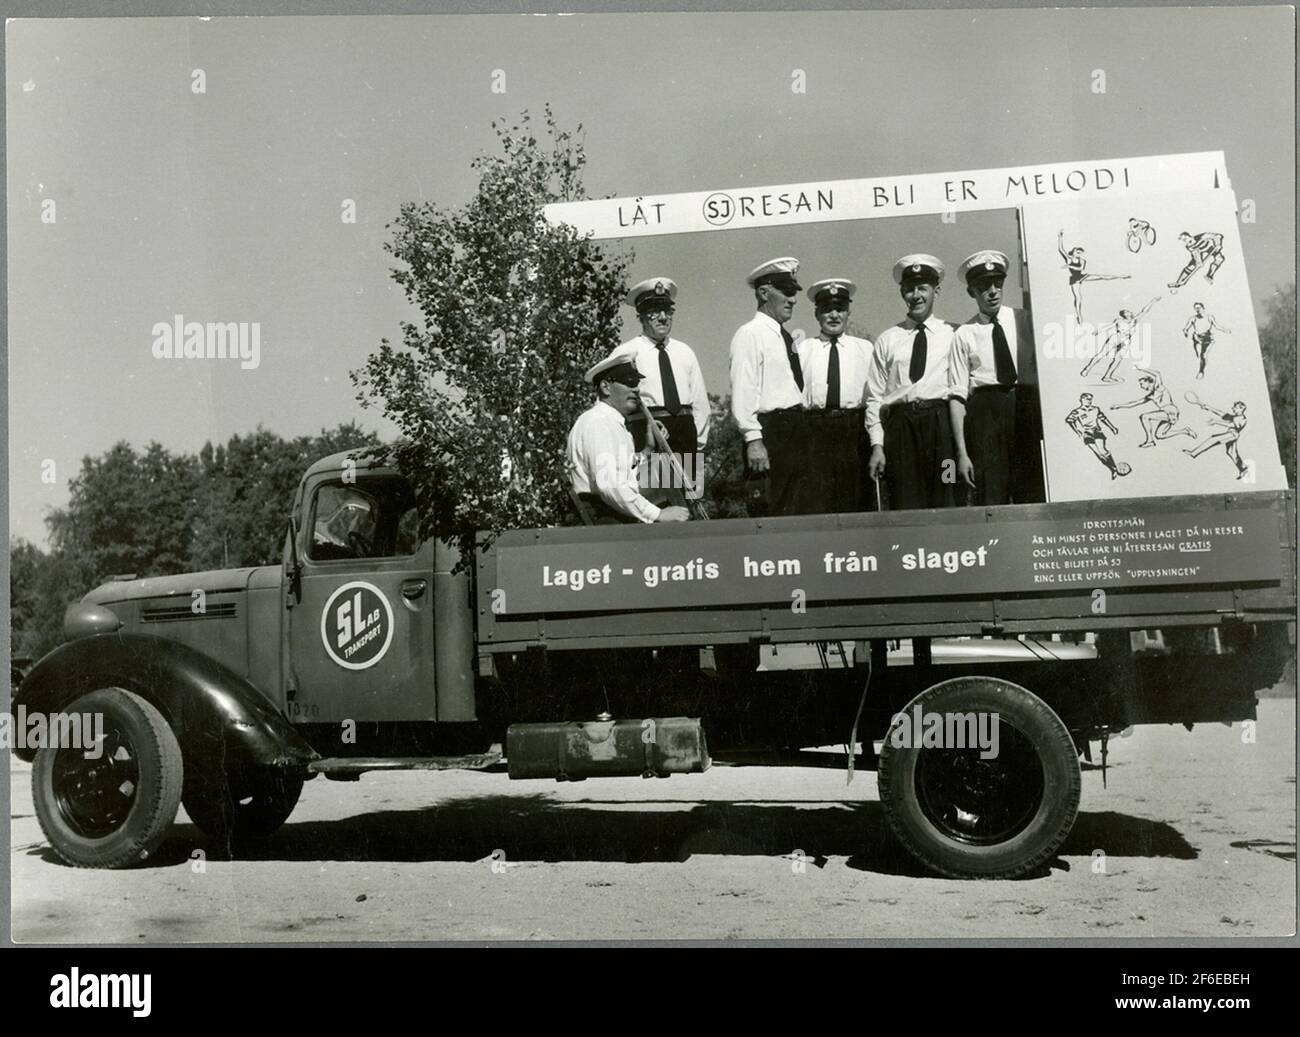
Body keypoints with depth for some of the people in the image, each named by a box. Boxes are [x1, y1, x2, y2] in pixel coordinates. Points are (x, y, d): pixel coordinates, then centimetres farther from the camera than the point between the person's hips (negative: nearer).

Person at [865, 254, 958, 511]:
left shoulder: (952, 335, 9)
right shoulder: (887, 340, 14)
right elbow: (875, 397, 12)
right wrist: (877, 446, 2)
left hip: (940, 424, -1)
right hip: (899, 425, 1)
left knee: (944, 505, -6)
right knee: (905, 507, -4)